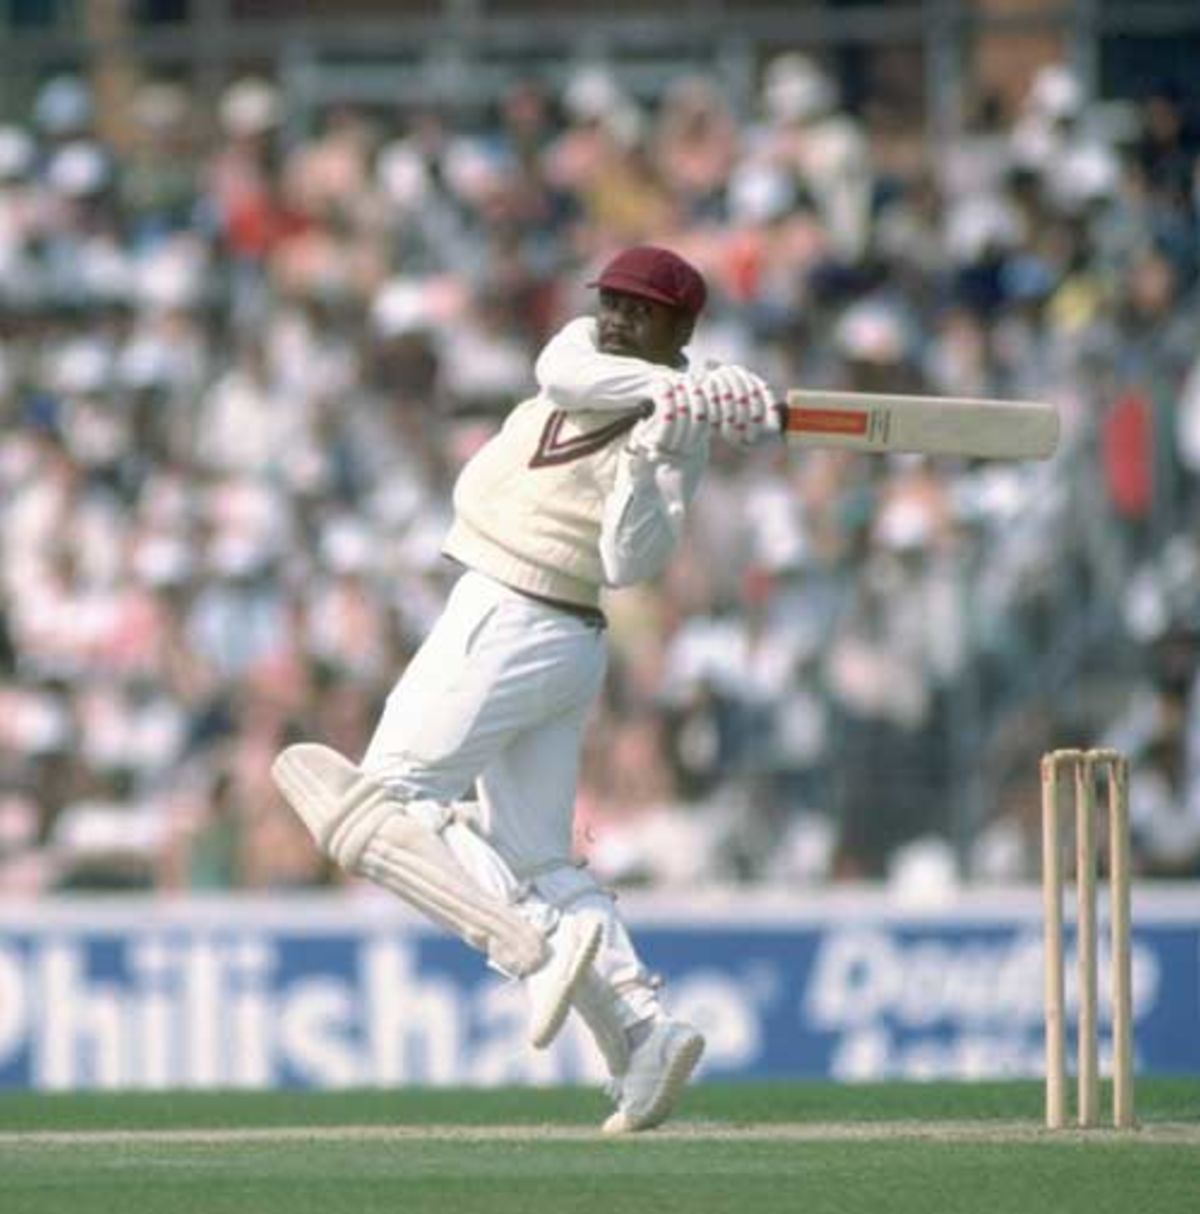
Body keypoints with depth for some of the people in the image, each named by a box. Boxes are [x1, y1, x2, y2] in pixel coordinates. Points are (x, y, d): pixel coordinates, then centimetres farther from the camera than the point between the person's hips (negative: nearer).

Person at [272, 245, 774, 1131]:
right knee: (538, 863, 5)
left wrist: (651, 457, -33)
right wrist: (674, 391, -27)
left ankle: (538, 944, -23)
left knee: (378, 815, -11)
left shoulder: (679, 434, -12)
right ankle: (644, 1029, -6)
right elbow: (562, 372, -15)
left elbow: (632, 562, -21)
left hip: (505, 629, -9)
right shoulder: (588, 347, 10)